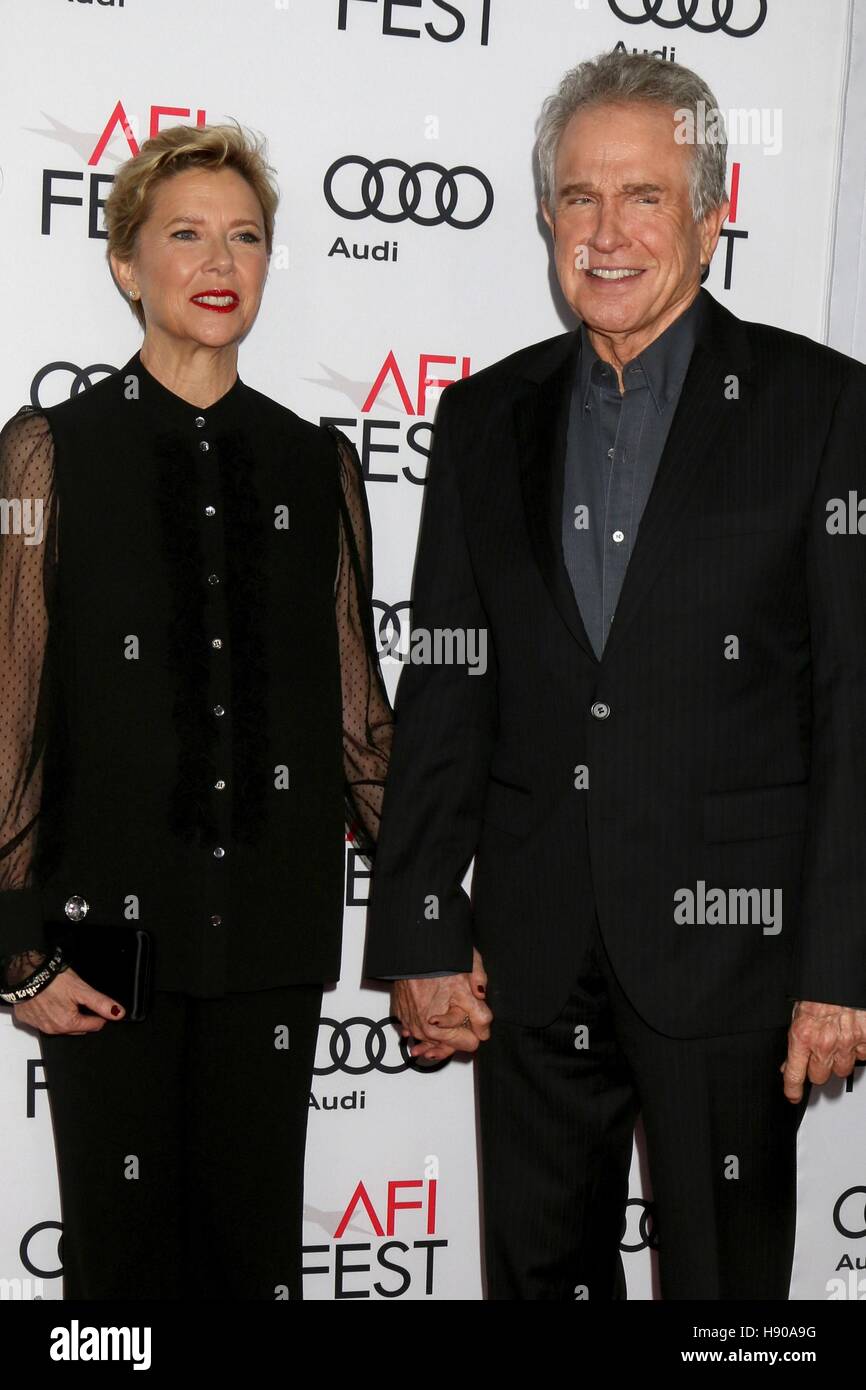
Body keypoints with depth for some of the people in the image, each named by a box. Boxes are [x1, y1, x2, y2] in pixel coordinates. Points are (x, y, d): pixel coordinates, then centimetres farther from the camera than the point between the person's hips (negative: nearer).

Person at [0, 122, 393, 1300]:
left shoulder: (318, 465, 7)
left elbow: (354, 708, 10)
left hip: (271, 935, 3)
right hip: (112, 925, -2)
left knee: (256, 1244, 12)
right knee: (124, 1244, 9)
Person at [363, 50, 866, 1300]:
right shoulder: (486, 418, 9)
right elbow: (444, 693, 7)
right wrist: (420, 933, 2)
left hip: (728, 944, -3)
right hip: (533, 954, 4)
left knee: (726, 1280, 11)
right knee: (539, 1273, 16)